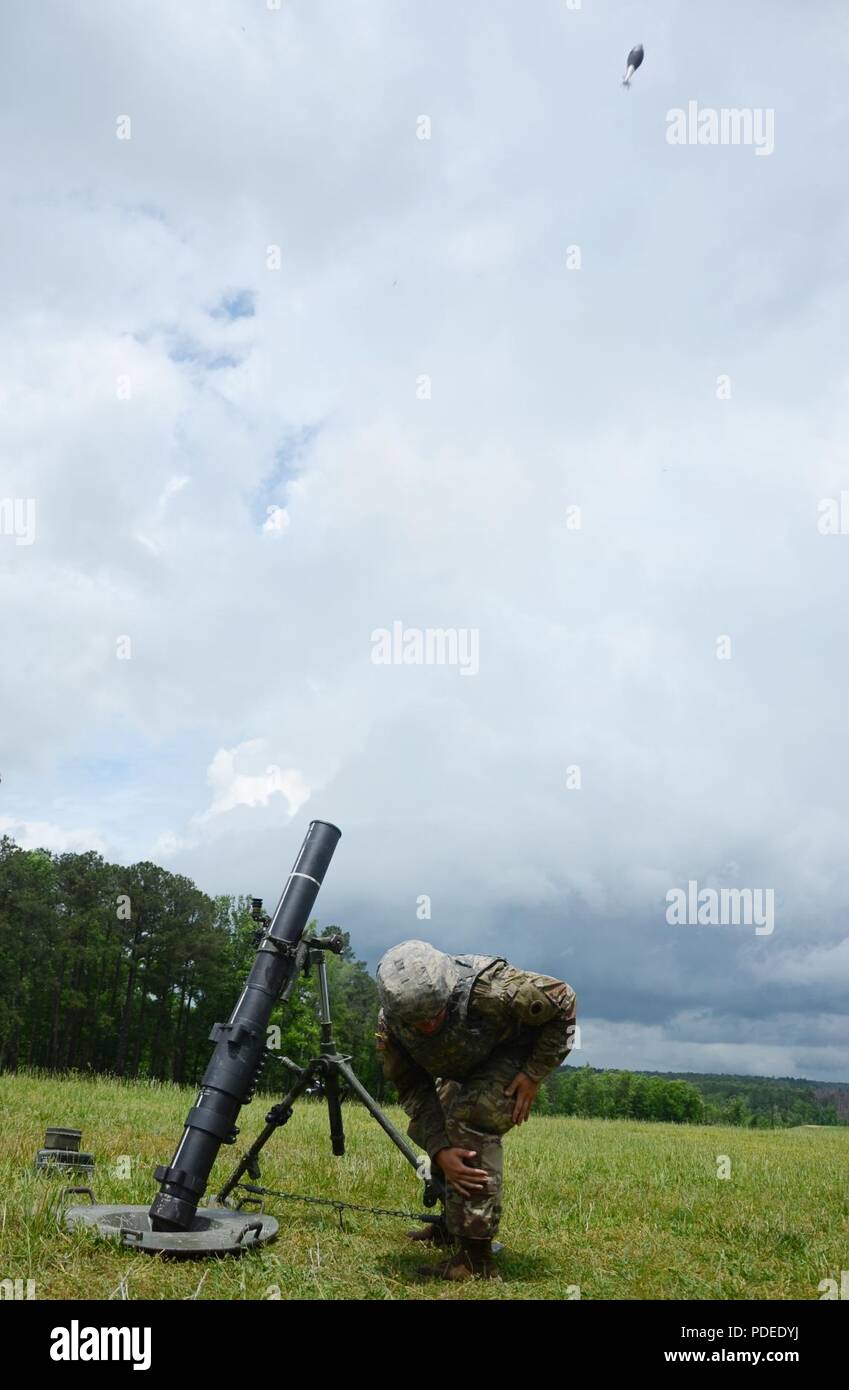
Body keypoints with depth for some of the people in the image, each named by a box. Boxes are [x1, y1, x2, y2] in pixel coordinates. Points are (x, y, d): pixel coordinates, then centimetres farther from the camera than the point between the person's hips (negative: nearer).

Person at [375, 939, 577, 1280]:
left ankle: (476, 1259, -22)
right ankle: (453, 1225, 28)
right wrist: (440, 1150, -29)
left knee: (469, 1114, -28)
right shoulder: (389, 1027, -25)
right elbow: (413, 1090, -15)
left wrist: (535, 1075, -24)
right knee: (422, 1128, 4)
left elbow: (563, 1001, -26)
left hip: (520, 1050, -6)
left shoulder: (489, 989, -40)